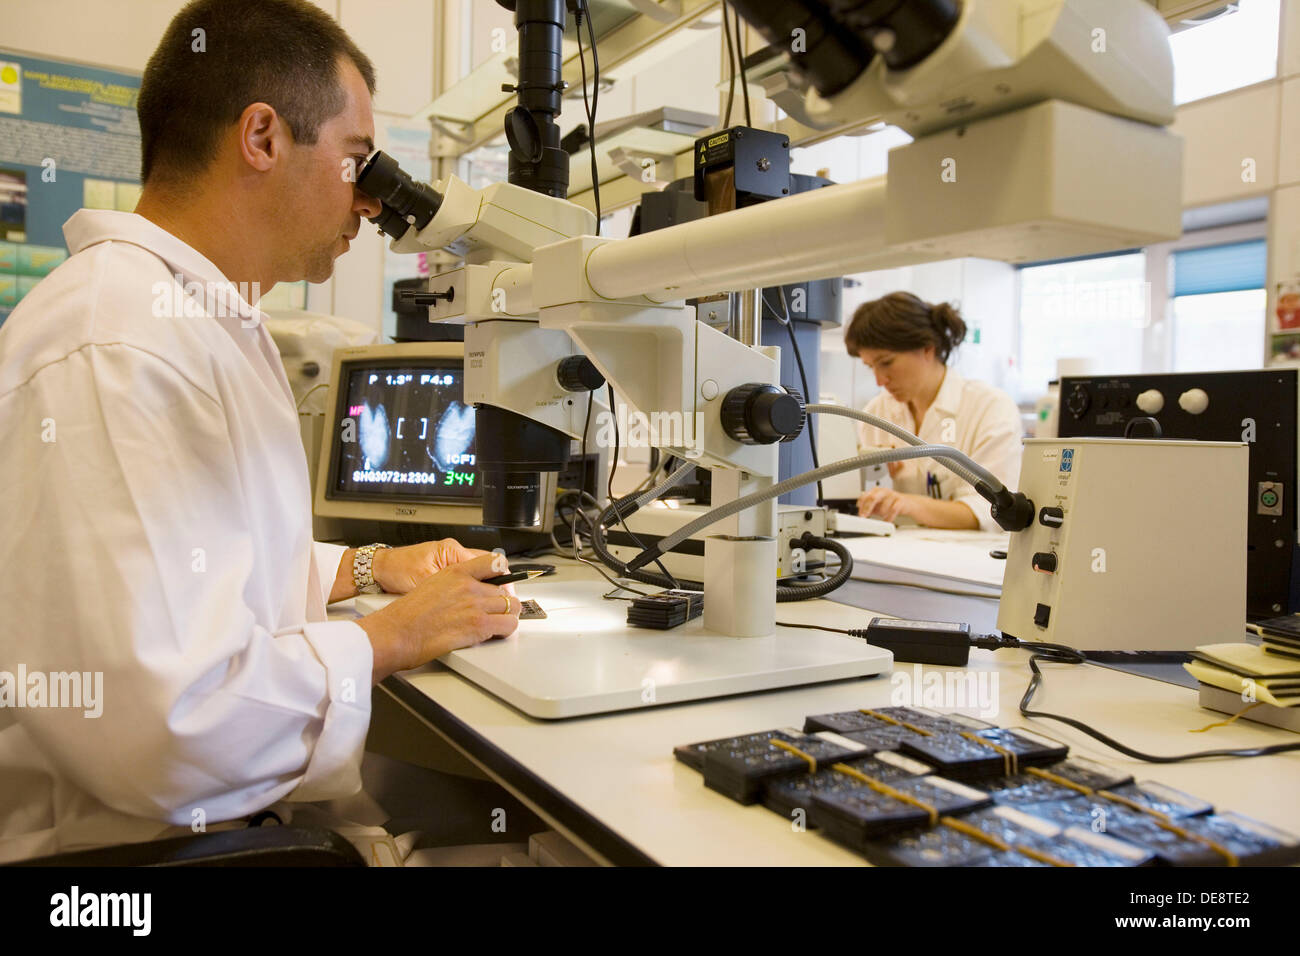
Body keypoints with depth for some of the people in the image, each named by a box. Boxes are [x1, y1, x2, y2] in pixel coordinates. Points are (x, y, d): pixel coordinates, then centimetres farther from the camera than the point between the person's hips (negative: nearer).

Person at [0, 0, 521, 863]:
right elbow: (163, 723, -29)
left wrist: (364, 570, 10)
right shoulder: (116, 348, -23)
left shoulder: (210, 320, 12)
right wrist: (391, 640, -16)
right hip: (135, 841, -9)